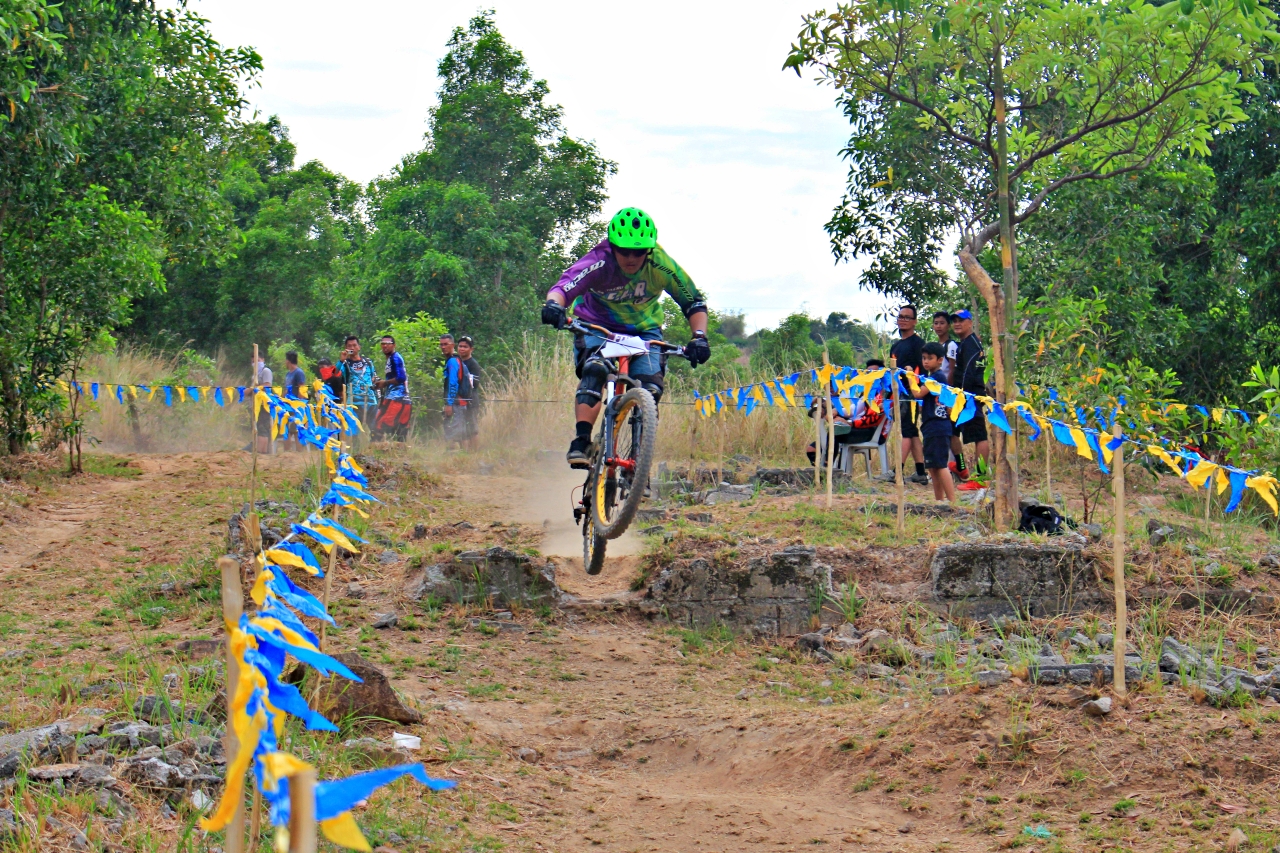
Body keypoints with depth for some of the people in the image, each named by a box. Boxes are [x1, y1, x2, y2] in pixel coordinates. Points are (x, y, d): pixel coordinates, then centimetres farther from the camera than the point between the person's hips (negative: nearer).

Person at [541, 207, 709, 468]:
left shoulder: (661, 266, -24)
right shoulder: (599, 263, -30)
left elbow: (694, 302, -15)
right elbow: (563, 287, -44)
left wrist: (699, 337, -31)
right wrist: (553, 304, -67)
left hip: (643, 328, 2)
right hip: (597, 325, -2)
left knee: (651, 387, -19)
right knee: (594, 369, -31)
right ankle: (581, 442, -34)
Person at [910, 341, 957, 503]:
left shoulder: (937, 376, -11)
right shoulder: (930, 377, 18)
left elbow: (918, 393, -19)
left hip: (938, 427, -10)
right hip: (931, 429, 10)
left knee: (940, 465, -13)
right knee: (933, 466, 12)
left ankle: (952, 501, -15)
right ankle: (939, 500, 17)